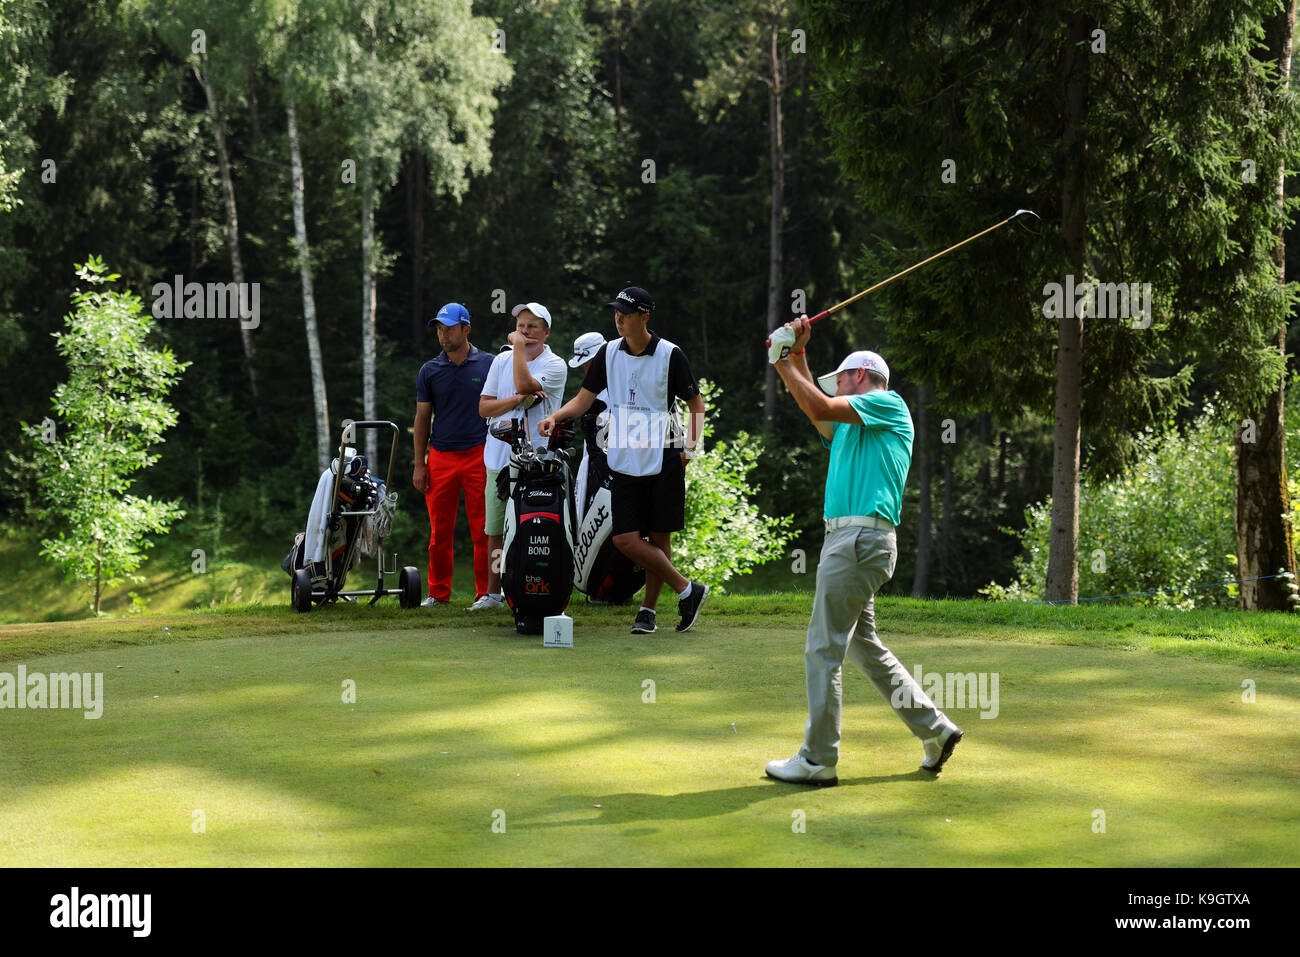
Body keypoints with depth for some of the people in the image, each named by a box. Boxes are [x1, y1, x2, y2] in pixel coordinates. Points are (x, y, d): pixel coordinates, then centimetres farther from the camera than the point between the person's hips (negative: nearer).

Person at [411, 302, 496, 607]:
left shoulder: (489, 364, 3)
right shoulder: (429, 371, 8)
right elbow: (422, 418, 10)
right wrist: (419, 464, 6)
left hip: (479, 455, -2)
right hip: (440, 457, 2)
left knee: (483, 531, -2)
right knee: (440, 531, 3)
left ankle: (486, 591, 5)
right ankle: (438, 592, 13)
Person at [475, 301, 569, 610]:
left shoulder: (555, 365, -2)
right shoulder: (501, 361, 13)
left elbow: (524, 384, -20)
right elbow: (484, 407, 7)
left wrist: (519, 347, -9)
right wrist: (518, 400, -10)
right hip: (500, 455, 5)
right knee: (495, 529, 9)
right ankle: (493, 592, 19)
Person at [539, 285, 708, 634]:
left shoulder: (669, 354, -4)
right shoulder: (609, 353, 7)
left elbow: (696, 403, 4)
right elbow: (584, 399, 12)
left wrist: (690, 448, -6)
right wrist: (555, 416, -6)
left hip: (664, 459, -4)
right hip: (625, 461, 4)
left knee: (659, 537, 1)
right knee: (625, 539, -6)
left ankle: (648, 609, 12)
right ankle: (686, 589, 4)